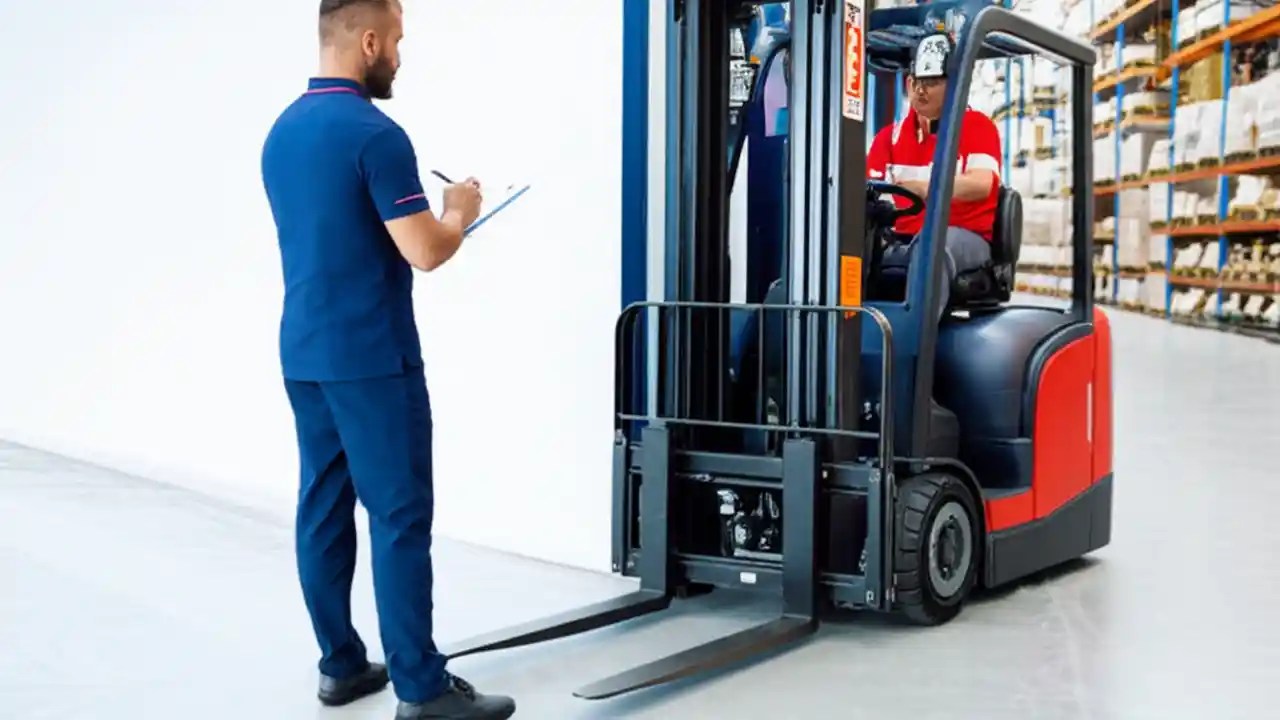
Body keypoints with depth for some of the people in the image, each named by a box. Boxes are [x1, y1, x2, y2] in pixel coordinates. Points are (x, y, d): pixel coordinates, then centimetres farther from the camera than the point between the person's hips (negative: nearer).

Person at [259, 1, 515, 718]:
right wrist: (459, 213, 1)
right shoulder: (374, 132, -17)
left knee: (325, 508, 11)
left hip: (305, 352, 9)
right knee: (401, 516, -4)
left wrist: (428, 217, 22)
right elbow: (426, 252, -20)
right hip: (371, 359, -9)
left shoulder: (282, 131, 12)